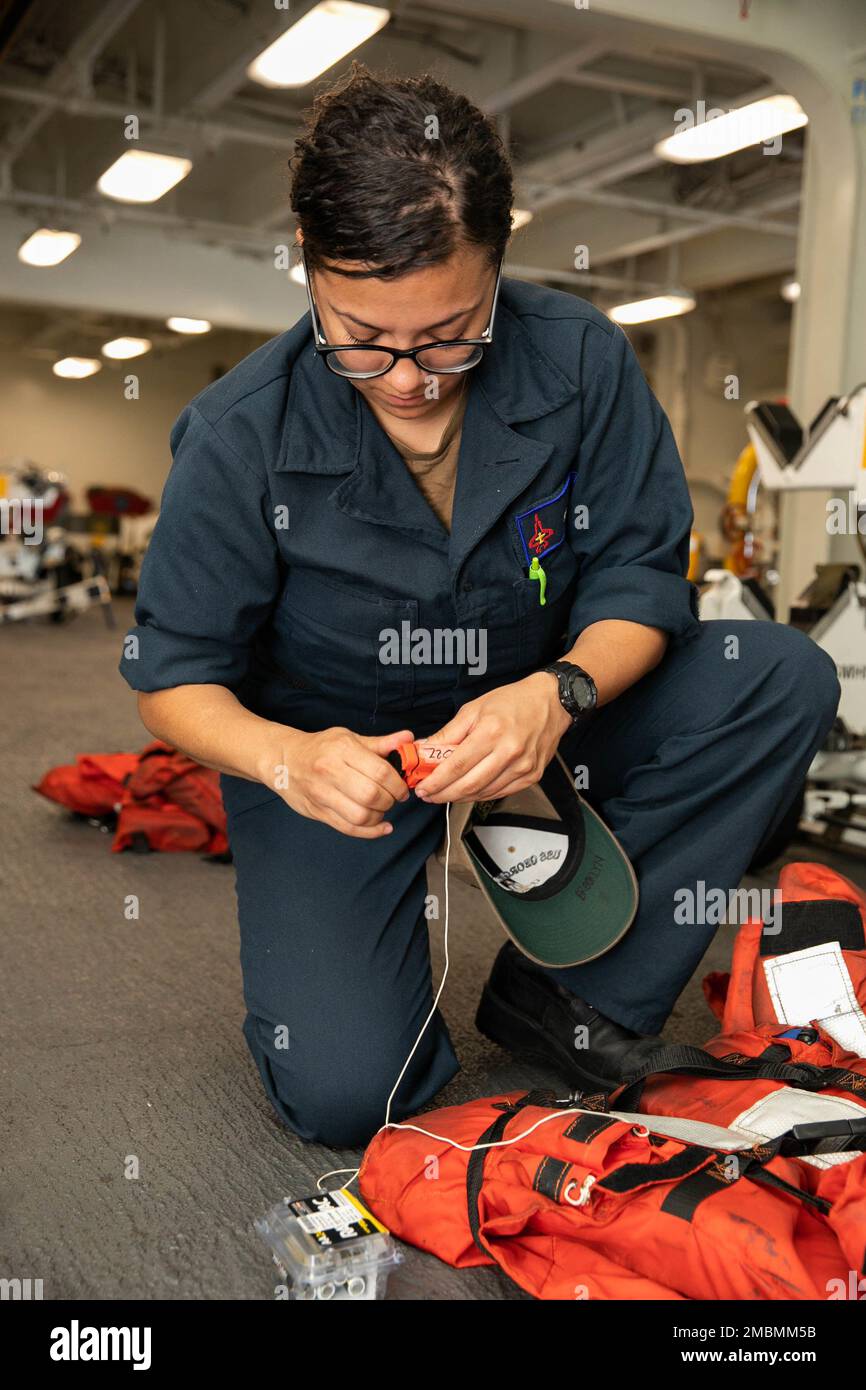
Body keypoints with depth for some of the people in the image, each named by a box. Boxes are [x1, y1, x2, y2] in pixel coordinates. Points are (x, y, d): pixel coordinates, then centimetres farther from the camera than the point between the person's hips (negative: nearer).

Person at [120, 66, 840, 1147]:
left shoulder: (580, 359, -15)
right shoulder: (237, 435, -19)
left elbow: (640, 577, -10)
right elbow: (173, 673, -12)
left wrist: (557, 693, -32)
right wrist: (282, 757, -33)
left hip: (528, 720, 4)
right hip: (335, 753, -3)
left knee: (785, 678, -19)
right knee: (344, 1090, -21)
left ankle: (570, 995, -12)